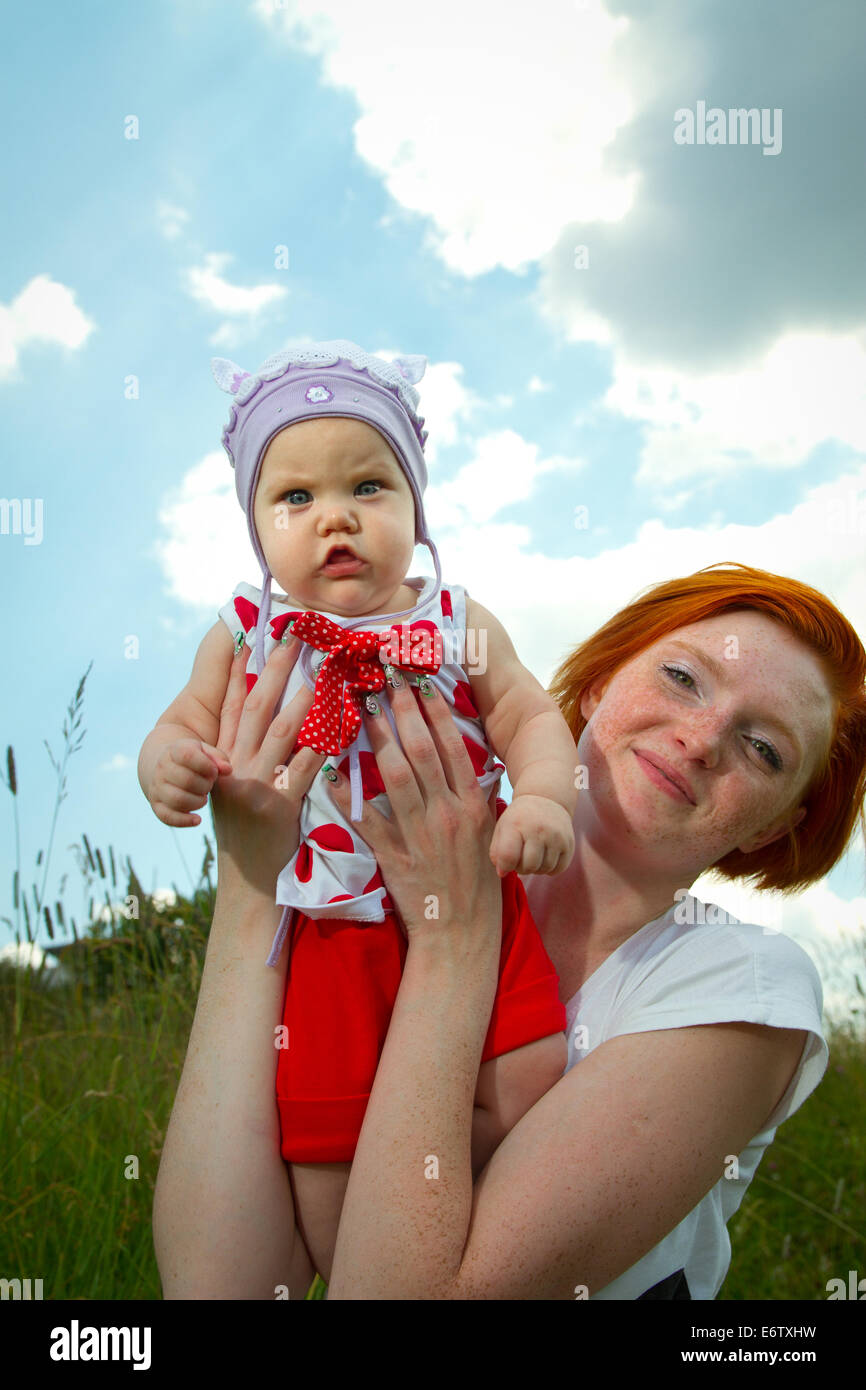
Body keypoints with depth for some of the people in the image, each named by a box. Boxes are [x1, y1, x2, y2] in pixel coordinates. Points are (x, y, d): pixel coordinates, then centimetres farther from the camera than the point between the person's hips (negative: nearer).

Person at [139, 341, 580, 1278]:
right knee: (322, 1141, 6)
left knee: (531, 1095, -3)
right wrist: (168, 764, -21)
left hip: (469, 910, 1)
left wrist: (542, 797, -24)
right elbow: (185, 725, 2)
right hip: (326, 932, 0)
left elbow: (530, 716, -4)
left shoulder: (459, 623, 0)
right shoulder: (245, 636, 0)